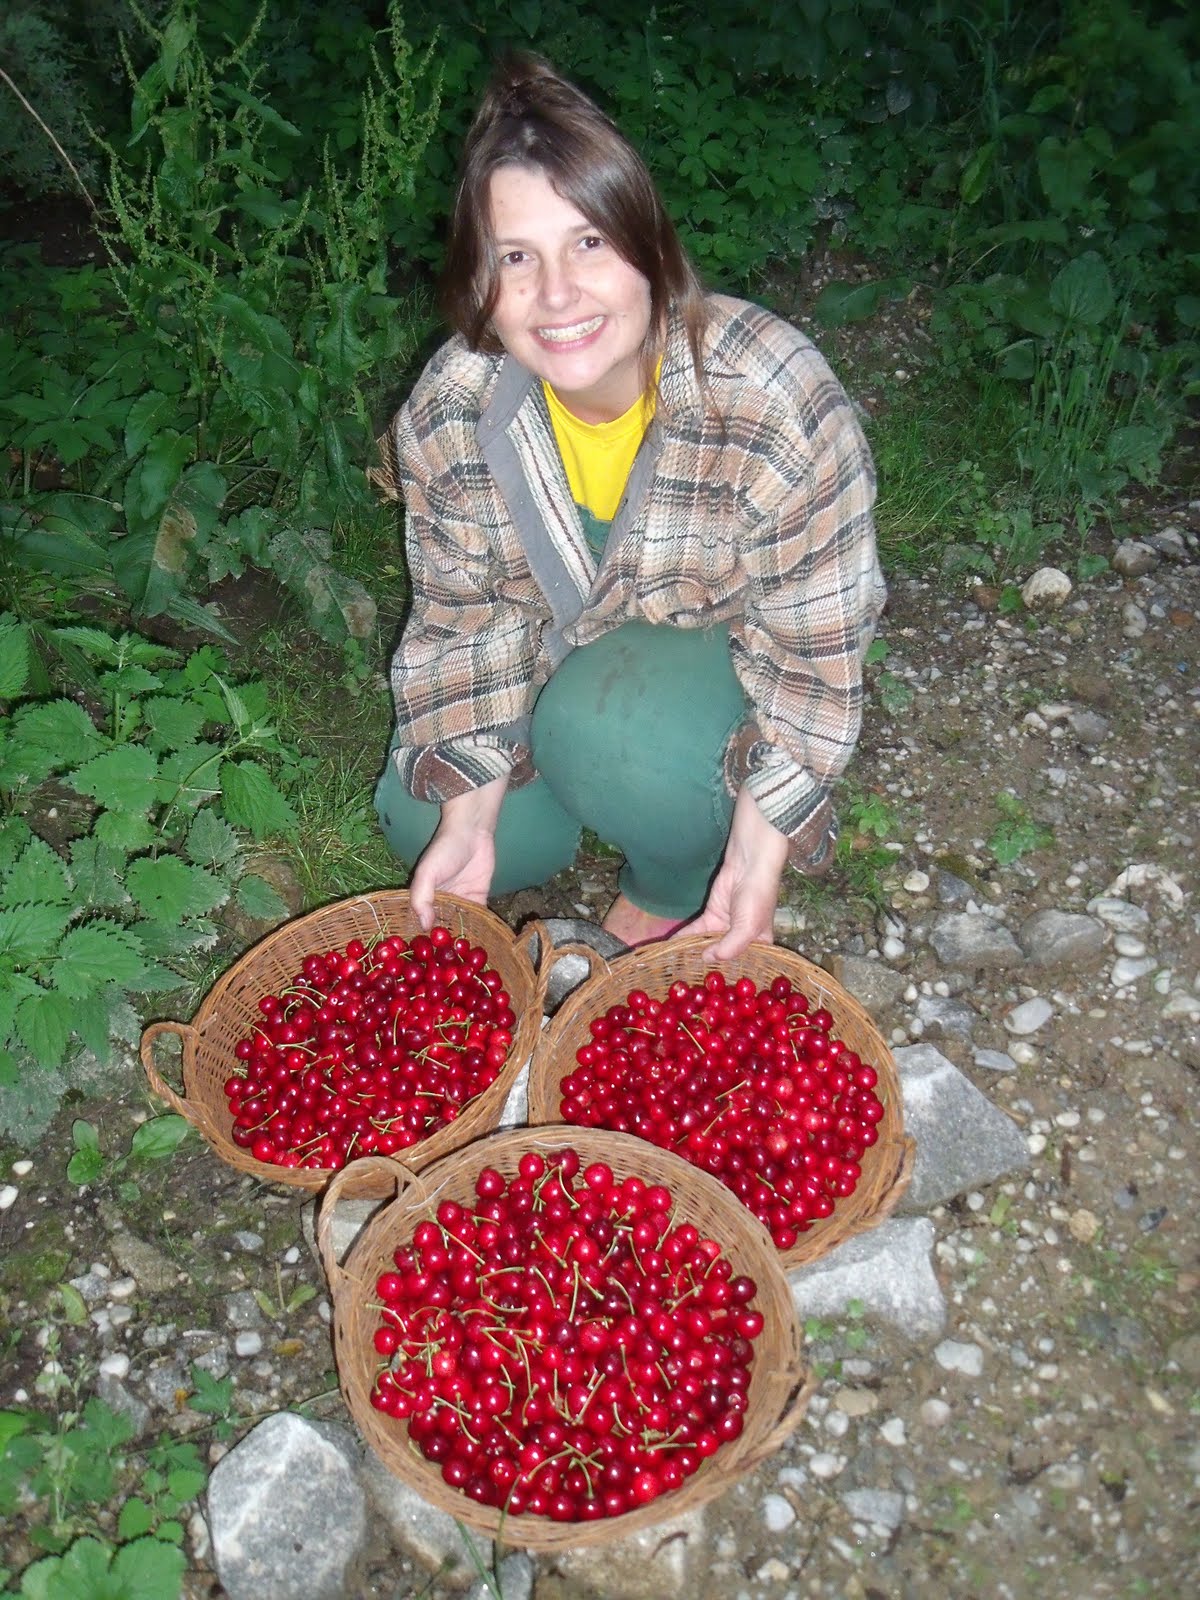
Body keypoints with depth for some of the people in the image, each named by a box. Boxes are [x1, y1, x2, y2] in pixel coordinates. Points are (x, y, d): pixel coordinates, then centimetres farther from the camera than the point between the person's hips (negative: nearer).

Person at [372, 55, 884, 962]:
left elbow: (815, 639, -23)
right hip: (562, 659, 4)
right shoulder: (447, 413, -19)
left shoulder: (775, 399, -31)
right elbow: (465, 618, -10)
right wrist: (466, 812, -19)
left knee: (607, 726, -35)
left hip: (720, 656, -3)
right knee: (421, 826, -9)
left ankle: (681, 893, -2)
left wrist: (760, 848, -27)